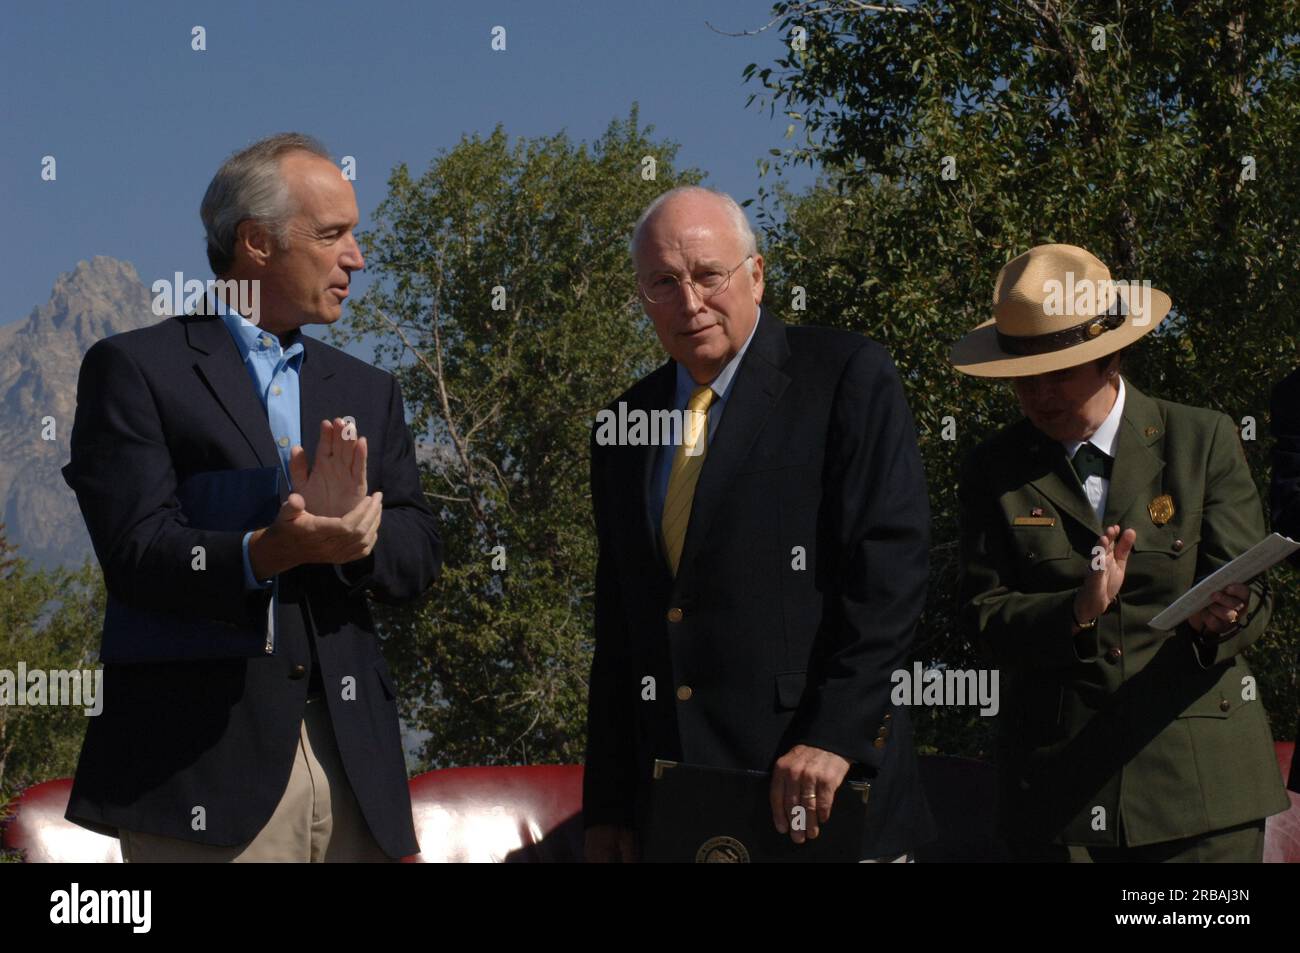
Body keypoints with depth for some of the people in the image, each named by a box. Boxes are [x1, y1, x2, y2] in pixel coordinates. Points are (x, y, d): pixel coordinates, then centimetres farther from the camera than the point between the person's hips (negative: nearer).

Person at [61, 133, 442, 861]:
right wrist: (264, 554, -27)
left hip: (355, 766, 5)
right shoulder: (136, 369, 1)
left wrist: (349, 529, -13)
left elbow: (420, 556, 8)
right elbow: (136, 552, -11)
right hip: (207, 768, -5)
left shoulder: (368, 393, 18)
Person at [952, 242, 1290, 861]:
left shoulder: (1205, 442, 3)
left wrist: (1221, 618, -25)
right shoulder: (993, 471, 6)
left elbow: (1250, 597, -1)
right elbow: (985, 614, -2)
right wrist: (1077, 613, -22)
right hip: (1057, 784, 1)